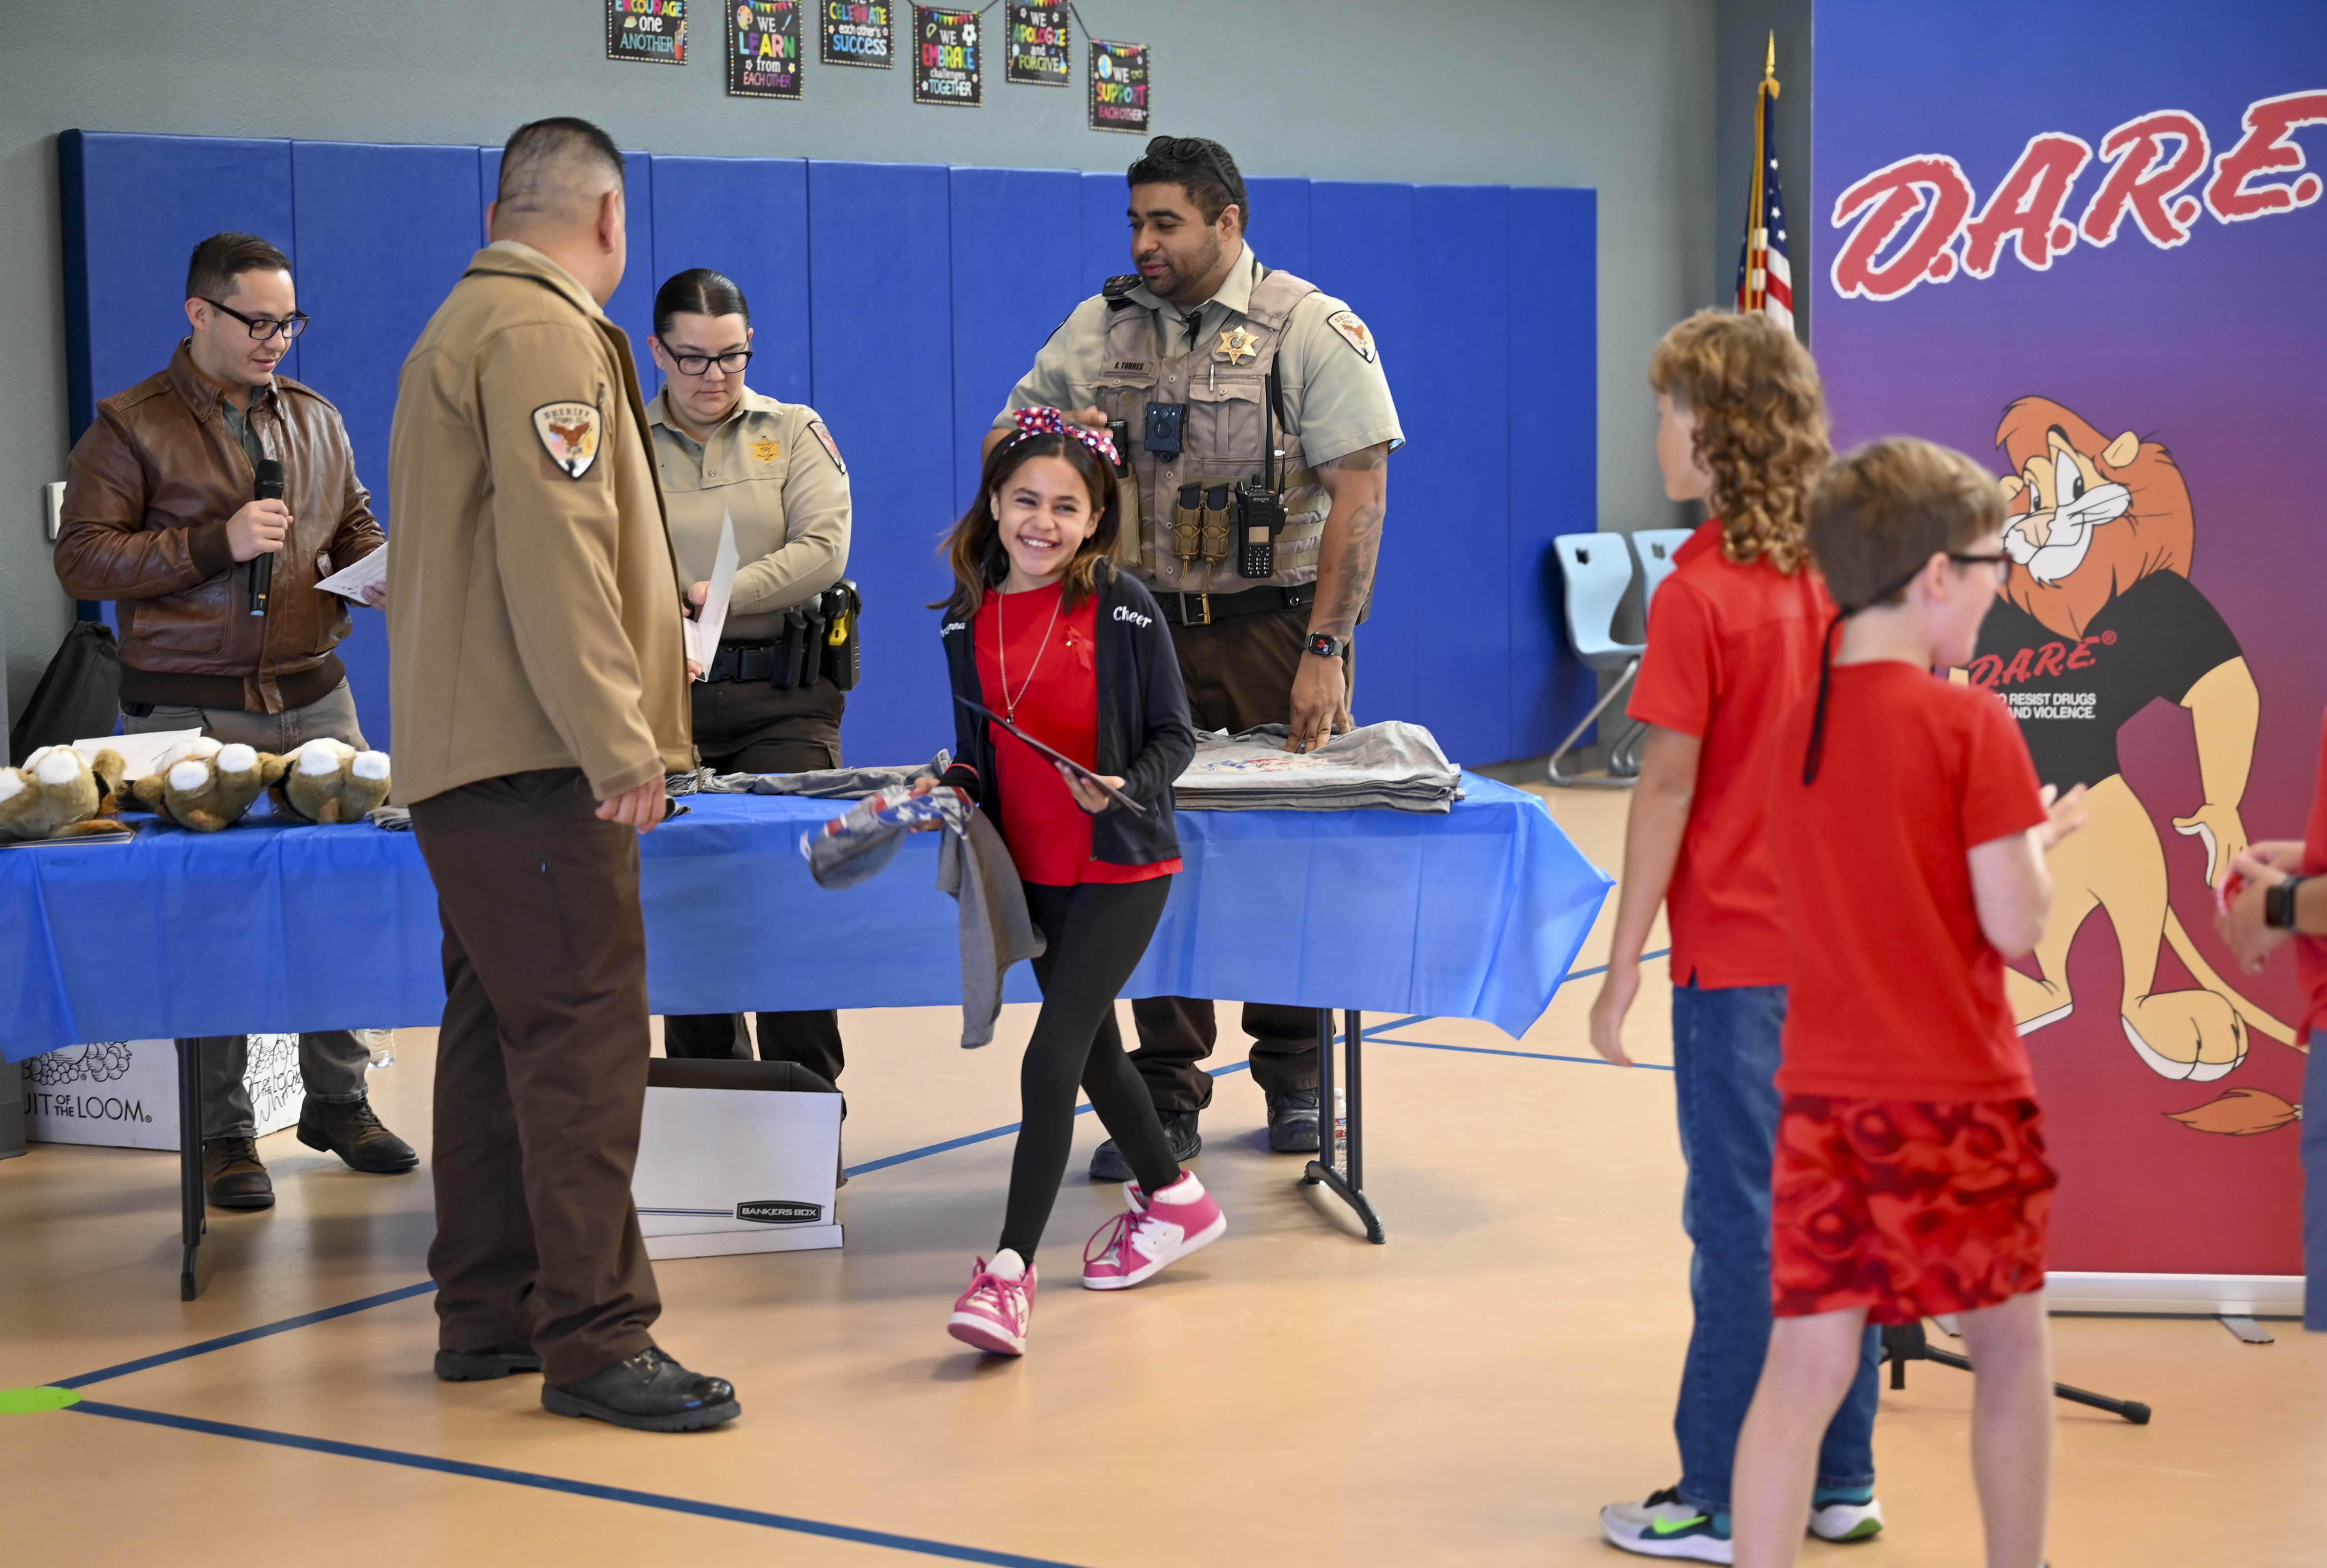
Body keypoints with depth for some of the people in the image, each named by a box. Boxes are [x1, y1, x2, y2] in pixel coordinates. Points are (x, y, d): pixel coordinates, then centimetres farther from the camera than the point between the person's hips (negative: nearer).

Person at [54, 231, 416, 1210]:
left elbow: (356, 529, 24)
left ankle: (338, 1100, 18)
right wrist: (216, 543, -17)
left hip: (314, 697, 5)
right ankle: (223, 1136, 8)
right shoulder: (131, 427, -1)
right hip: (193, 713, -4)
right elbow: (82, 560, -8)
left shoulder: (314, 420, 15)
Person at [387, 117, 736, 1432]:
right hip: (535, 750, -11)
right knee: (583, 1038, -11)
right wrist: (620, 741, -22)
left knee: (504, 1027, 13)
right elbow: (556, 551, -20)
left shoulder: (470, 324, 21)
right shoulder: (545, 335, -11)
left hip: (468, 751, 11)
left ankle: (488, 1314, 19)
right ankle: (595, 1337, -11)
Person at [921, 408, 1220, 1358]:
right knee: (1092, 1050, 19)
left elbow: (1173, 735, -5)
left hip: (1122, 866, -6)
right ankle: (1172, 1200, 42)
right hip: (1032, 870, 6)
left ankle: (1010, 1271, -15)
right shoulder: (970, 620, 3)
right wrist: (957, 785, -5)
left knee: (1052, 1057, -14)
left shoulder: (1123, 610, -10)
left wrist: (1124, 788, -22)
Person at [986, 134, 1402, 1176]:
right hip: (1152, 625, 3)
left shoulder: (1312, 329, -6)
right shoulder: (1104, 326, 7)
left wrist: (1324, 651, -17)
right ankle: (1167, 1100, 7)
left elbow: (1359, 492, -10)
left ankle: (1294, 1076, 19)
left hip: (1279, 622, -3)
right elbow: (1004, 444, 12)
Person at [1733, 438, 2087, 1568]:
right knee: (2011, 1346, 14)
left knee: (1807, 1364, 3)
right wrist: (2038, 840, 7)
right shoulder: (1969, 724, -12)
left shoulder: (1791, 730, 6)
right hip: (1956, 1094, -4)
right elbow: (2015, 925, -12)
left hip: (1821, 1093, 5)